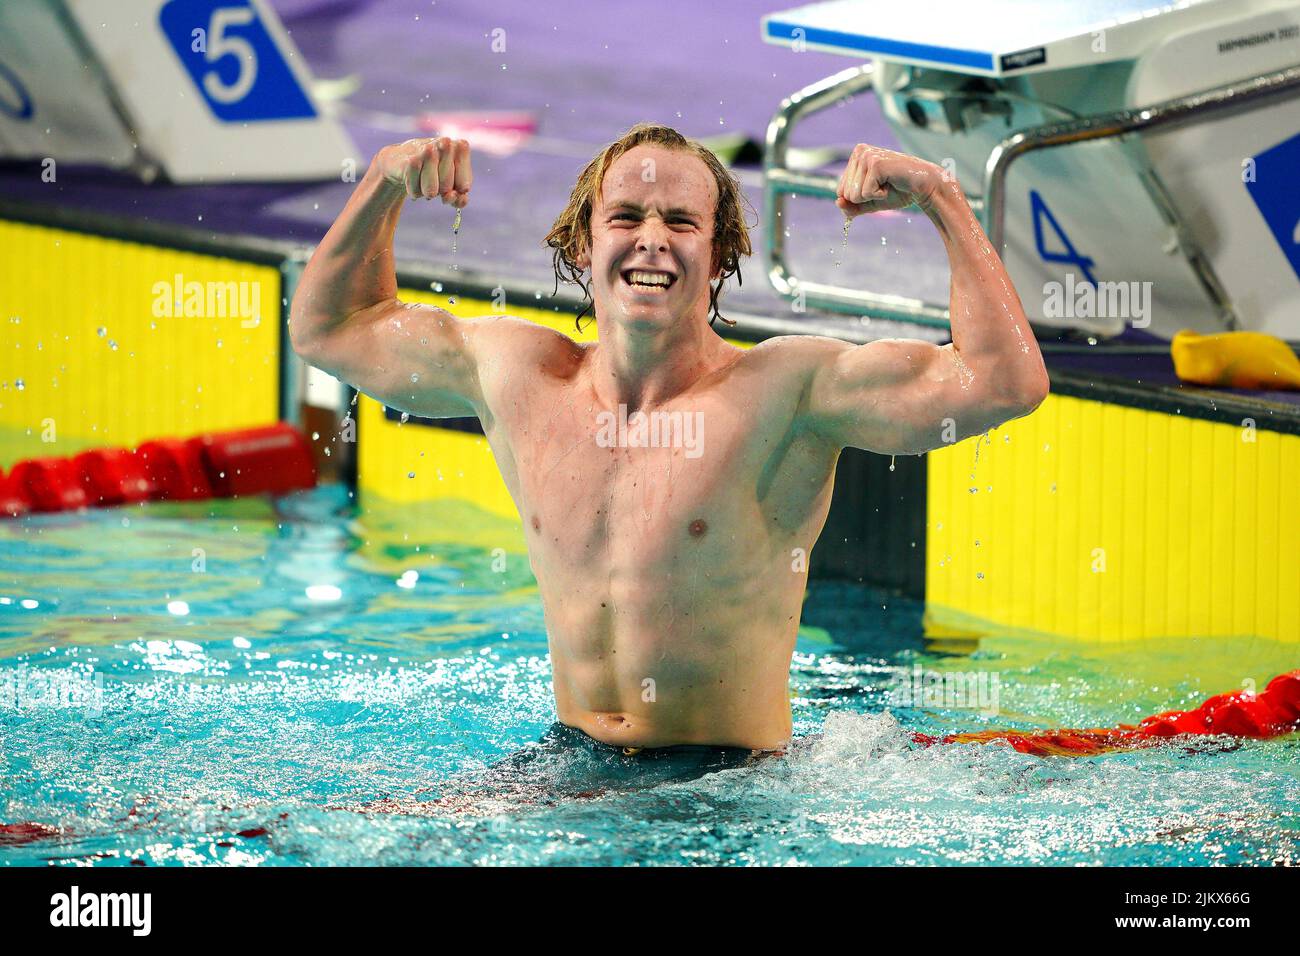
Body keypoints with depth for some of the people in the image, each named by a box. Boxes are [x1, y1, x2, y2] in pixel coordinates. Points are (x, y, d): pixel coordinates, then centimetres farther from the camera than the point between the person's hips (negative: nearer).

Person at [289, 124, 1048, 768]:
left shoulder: (784, 389, -10)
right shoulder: (515, 372, 4)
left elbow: (1006, 382, -21)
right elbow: (329, 327, 20)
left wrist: (939, 197, -19)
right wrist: (385, 183, 9)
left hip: (729, 787, -3)